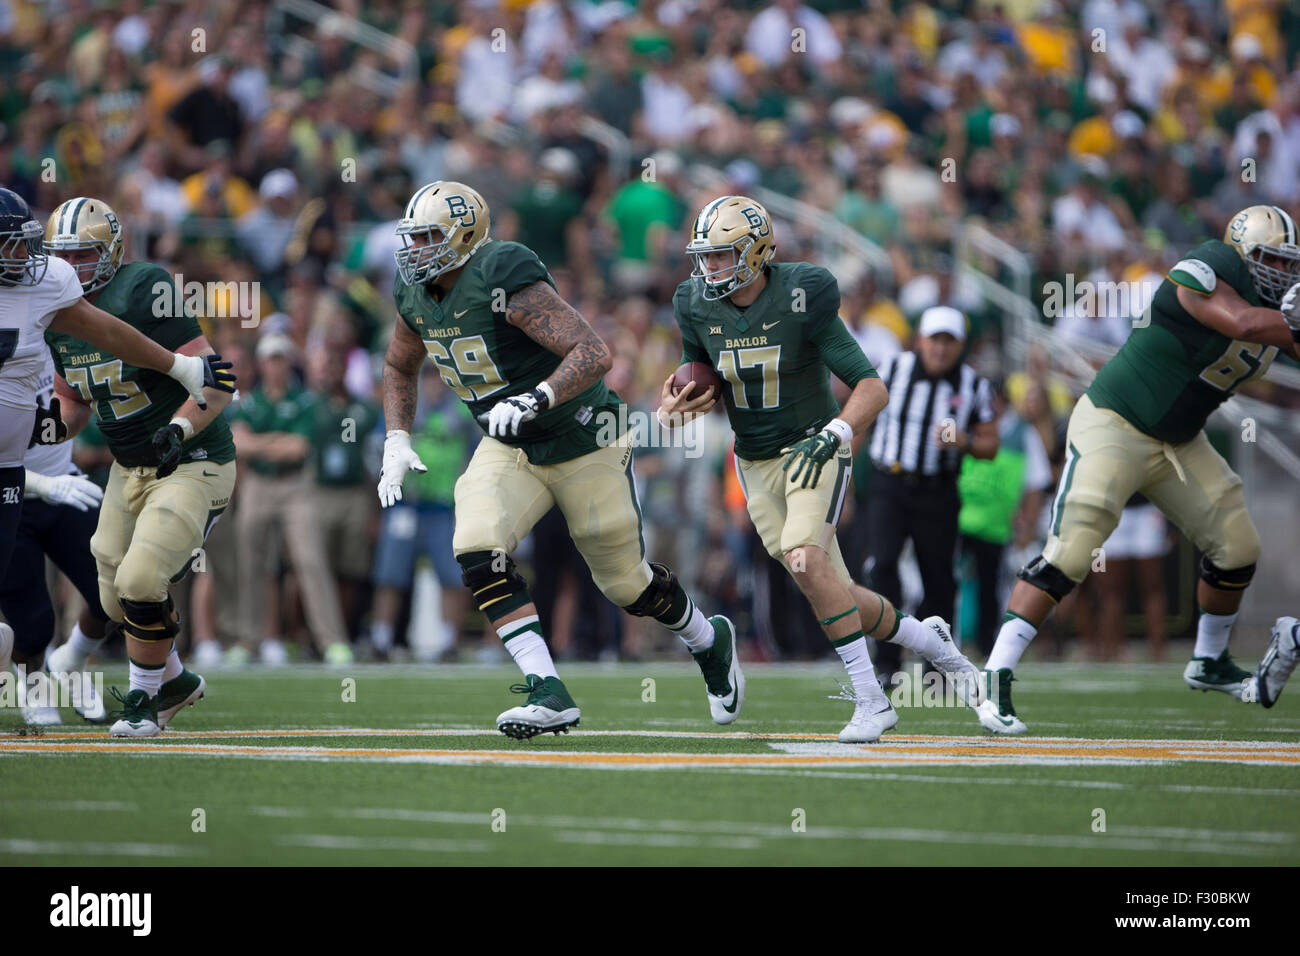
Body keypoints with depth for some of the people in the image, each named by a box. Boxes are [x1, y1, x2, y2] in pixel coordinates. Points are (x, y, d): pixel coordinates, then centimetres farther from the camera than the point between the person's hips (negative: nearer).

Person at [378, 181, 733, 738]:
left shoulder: (503, 281, -28)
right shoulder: (413, 294, -5)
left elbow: (595, 354, -34)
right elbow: (400, 366, 16)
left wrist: (534, 400, -46)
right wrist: (396, 442, 3)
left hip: (583, 443, -6)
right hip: (509, 450, 6)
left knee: (627, 583, 8)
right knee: (478, 554, -20)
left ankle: (710, 642, 39)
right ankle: (549, 695, -17)